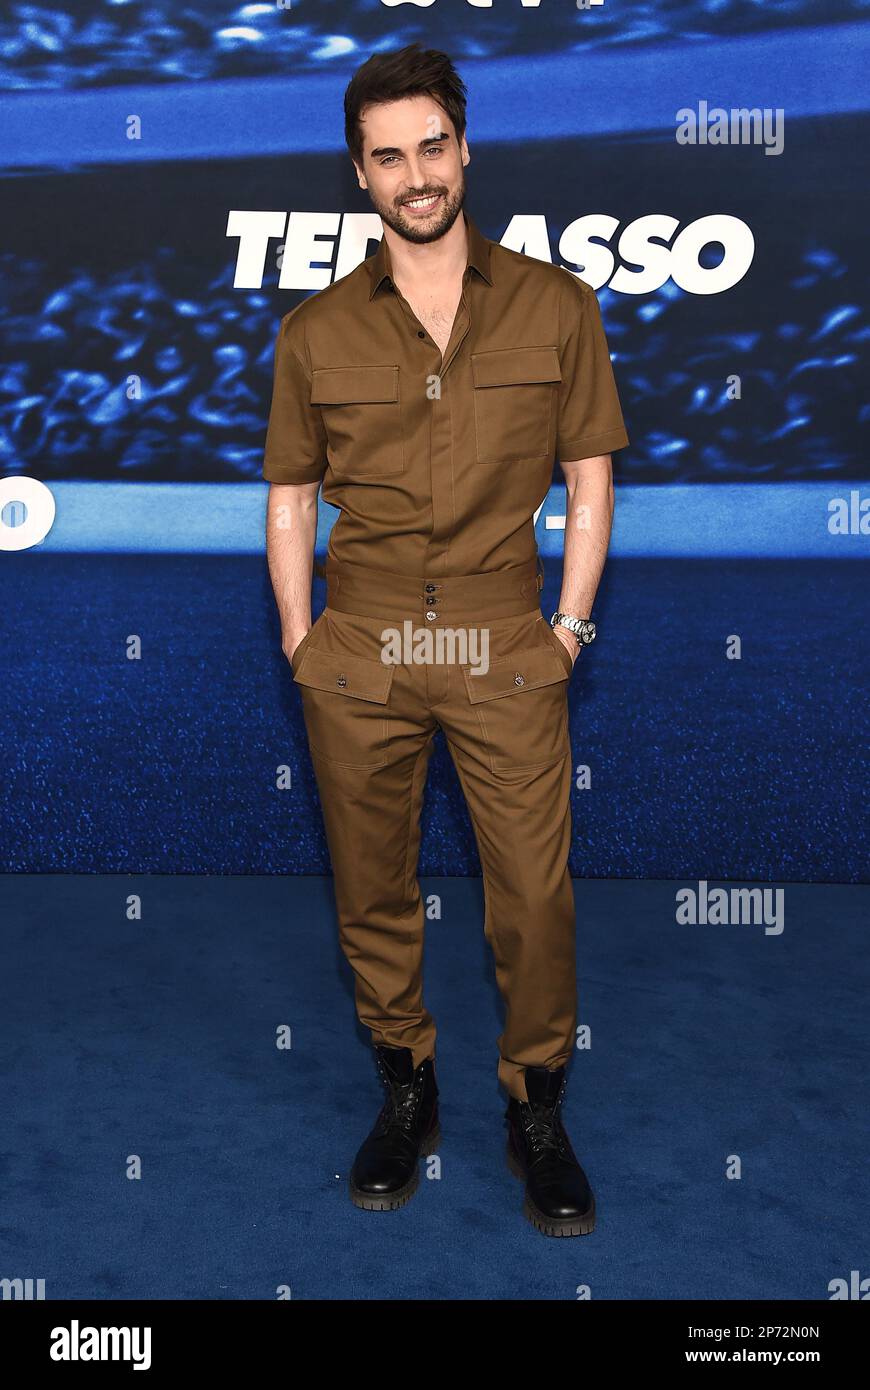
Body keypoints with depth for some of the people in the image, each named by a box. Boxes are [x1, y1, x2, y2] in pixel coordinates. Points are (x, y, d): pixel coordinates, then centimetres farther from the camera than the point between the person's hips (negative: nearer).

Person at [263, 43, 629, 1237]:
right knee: (372, 890, 10)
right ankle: (405, 1088, 31)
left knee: (535, 894, 1)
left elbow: (590, 477, 6)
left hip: (507, 652, -1)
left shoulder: (555, 307, 4)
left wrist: (569, 626, 0)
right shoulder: (316, 333, 6)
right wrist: (298, 640, 3)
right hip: (358, 656, 2)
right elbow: (290, 497, 10)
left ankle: (537, 1113, 22)